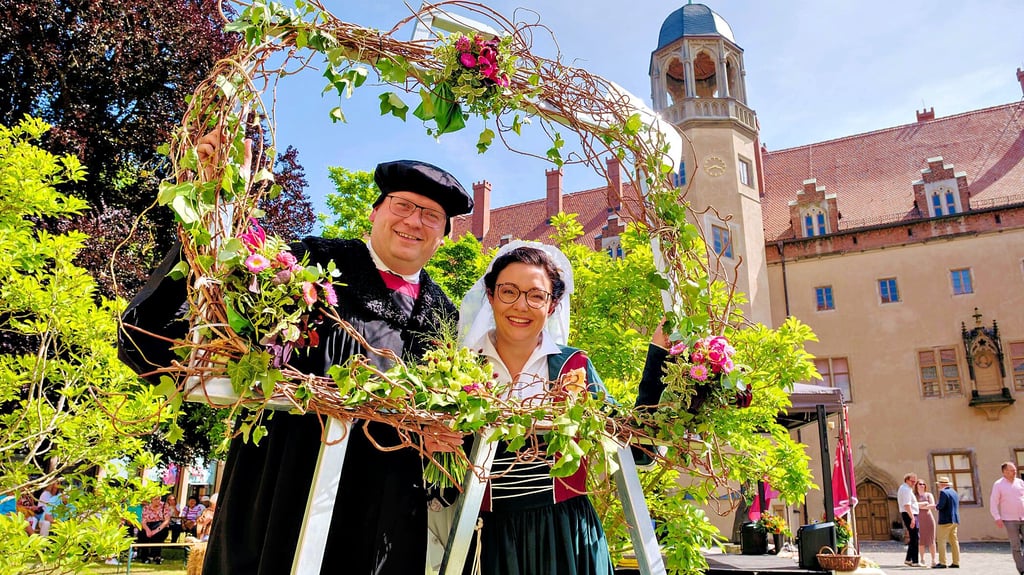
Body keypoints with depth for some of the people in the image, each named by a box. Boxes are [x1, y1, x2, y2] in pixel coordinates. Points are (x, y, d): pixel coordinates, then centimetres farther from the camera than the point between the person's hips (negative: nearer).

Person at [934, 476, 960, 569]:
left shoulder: (943, 492, -13)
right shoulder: (955, 492, 14)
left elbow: (940, 506, -21)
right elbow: (955, 506, 22)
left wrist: (936, 506, 1)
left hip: (946, 520, -9)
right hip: (955, 520, 9)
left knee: (942, 541, -4)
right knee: (954, 541, 11)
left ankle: (942, 563, -6)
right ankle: (956, 562, 12)